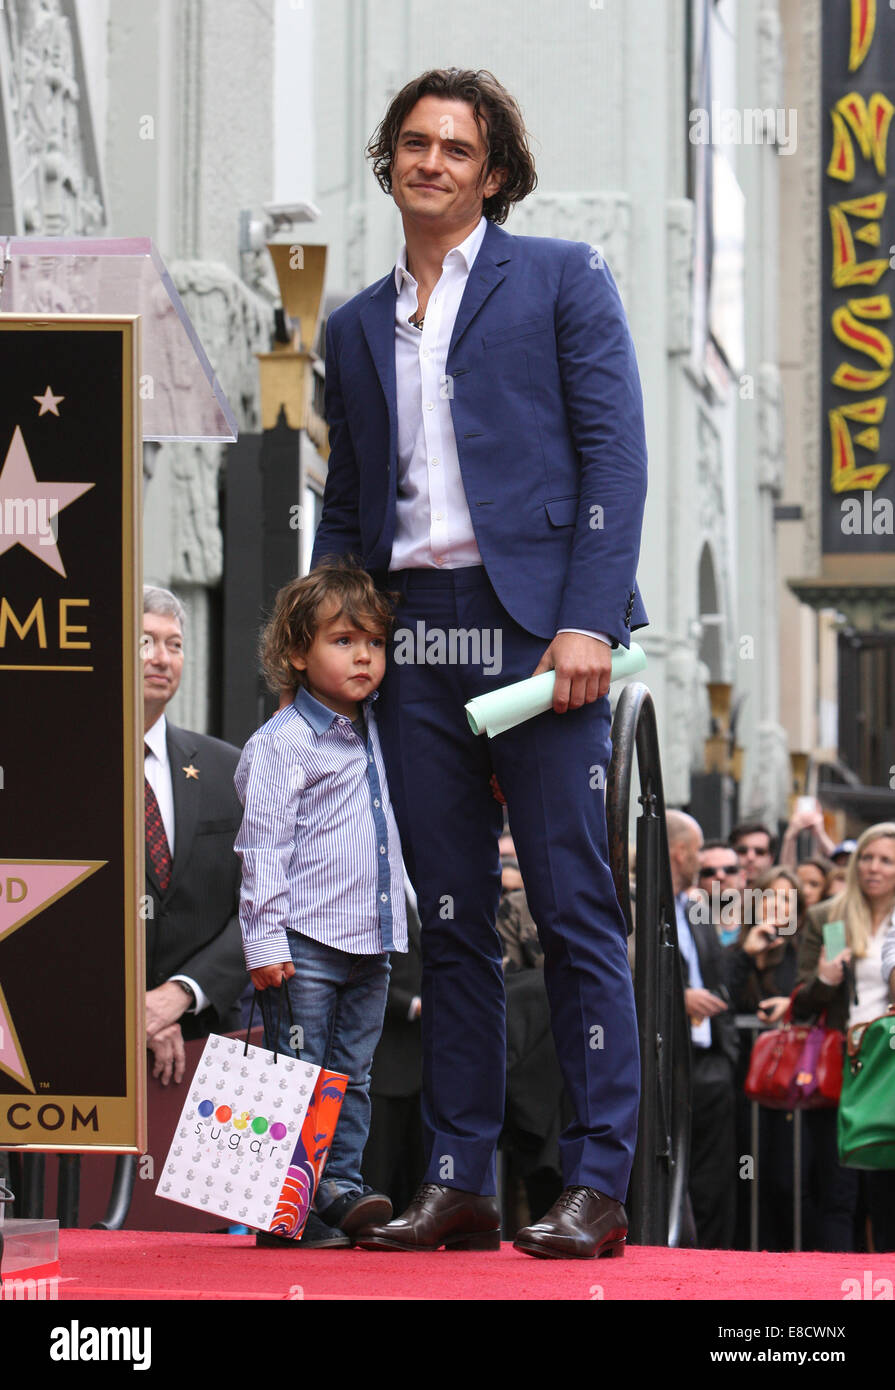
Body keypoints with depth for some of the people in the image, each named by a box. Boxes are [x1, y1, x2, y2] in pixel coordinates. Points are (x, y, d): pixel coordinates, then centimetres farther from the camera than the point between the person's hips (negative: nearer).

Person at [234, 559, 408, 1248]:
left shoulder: (374, 732, 13)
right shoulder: (283, 742, -9)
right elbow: (263, 845, -12)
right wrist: (264, 939, -17)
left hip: (370, 939, 7)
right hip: (305, 941, -7)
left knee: (351, 1075, 9)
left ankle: (342, 1186, 13)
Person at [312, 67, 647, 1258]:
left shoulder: (561, 280, 5)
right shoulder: (356, 327, 20)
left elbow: (614, 453, -3)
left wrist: (586, 620, -14)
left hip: (535, 623, -5)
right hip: (414, 637, 5)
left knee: (574, 910, -7)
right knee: (450, 921, 6)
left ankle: (596, 1188, -6)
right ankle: (459, 1185, 9)